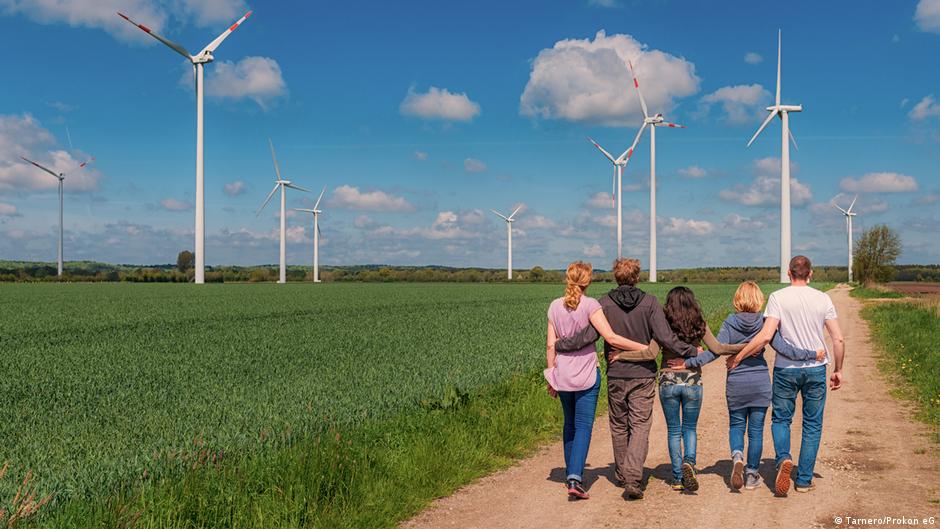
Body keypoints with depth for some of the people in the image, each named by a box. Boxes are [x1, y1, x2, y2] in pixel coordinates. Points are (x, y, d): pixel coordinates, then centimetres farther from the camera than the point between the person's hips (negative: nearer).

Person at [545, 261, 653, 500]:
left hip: (562, 375, 4)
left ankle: (570, 474, 28)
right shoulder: (590, 305, -10)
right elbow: (611, 338, -18)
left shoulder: (555, 306, 3)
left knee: (570, 424, 19)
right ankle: (575, 478, -14)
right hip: (586, 375, -4)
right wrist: (643, 347, -12)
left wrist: (551, 375, 12)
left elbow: (551, 345, 4)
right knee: (583, 426, -2)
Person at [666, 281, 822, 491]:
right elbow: (783, 348, -11)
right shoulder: (765, 322, -6)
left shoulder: (729, 323, -6)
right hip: (761, 384, 0)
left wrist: (688, 363, -11)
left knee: (736, 425, 16)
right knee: (756, 430, 10)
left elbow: (715, 351, -14)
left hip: (736, 384, 0)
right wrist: (812, 354, -2)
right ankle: (752, 475, 16)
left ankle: (737, 456, -12)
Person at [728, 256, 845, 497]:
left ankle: (783, 457, -13)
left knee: (780, 418, 14)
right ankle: (804, 480, 14)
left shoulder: (778, 297, -8)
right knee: (812, 424, 12)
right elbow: (838, 339, -1)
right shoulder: (822, 299, 0)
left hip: (786, 369, -2)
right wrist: (838, 370, 12)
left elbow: (765, 336, -18)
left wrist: (737, 358, -10)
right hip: (816, 369, 2)